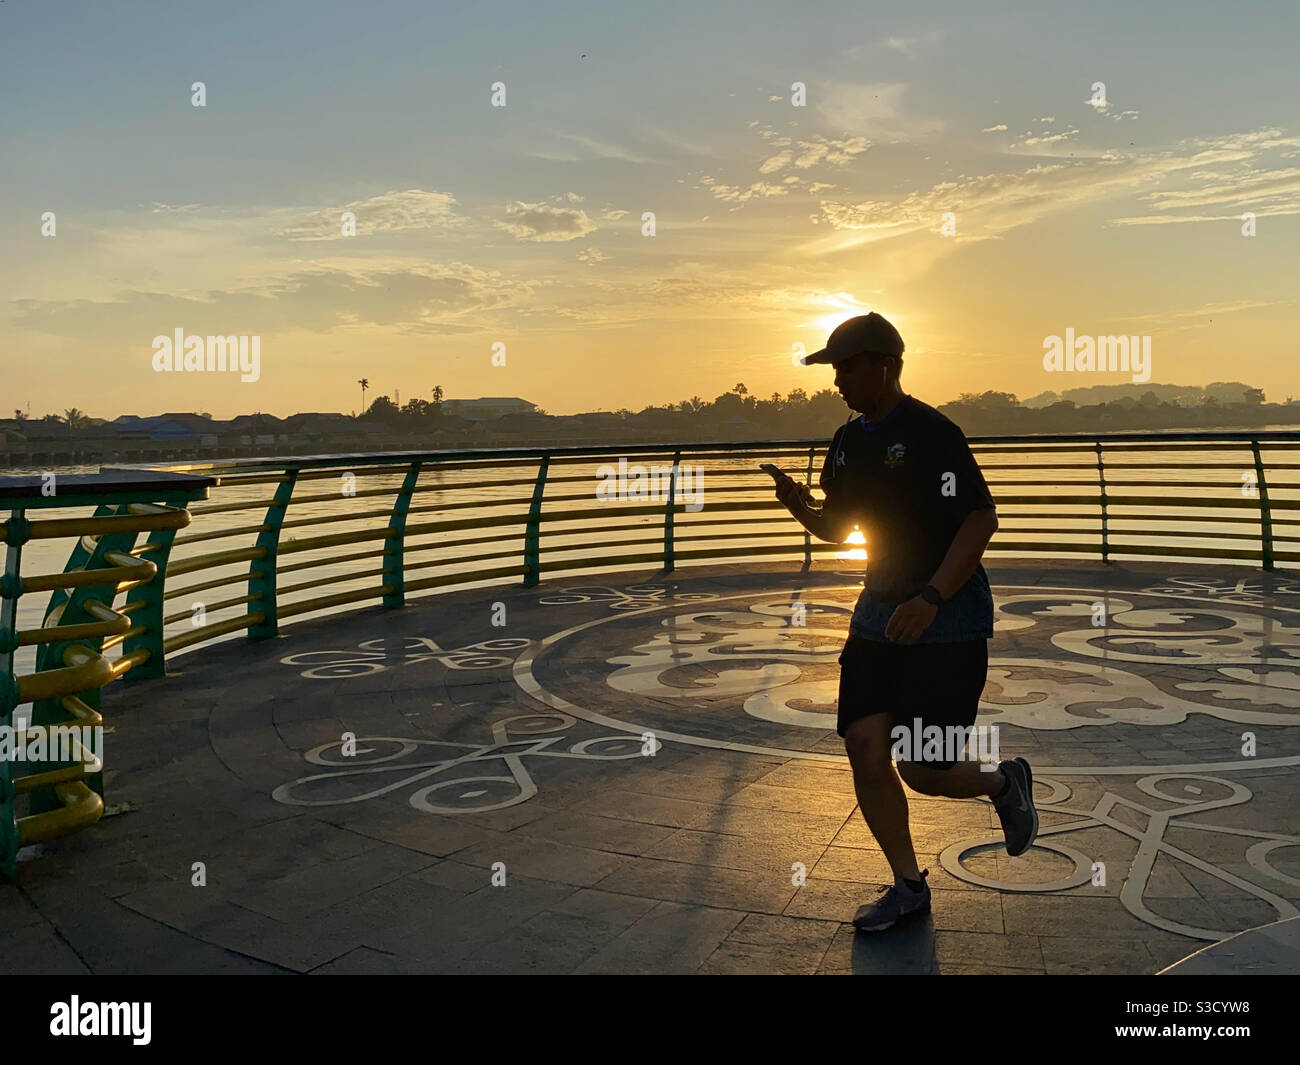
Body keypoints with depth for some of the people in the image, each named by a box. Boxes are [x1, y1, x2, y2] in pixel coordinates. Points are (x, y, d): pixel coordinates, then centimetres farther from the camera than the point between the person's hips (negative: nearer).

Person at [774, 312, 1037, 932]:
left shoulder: (932, 434, -15)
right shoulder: (847, 441, 9)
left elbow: (983, 519, -17)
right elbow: (838, 526, 18)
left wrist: (931, 597, -26)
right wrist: (804, 510, -4)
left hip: (947, 621, -7)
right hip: (879, 615, 7)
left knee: (923, 771, -7)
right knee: (865, 751, 0)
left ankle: (1003, 783, 28)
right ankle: (908, 885, 19)